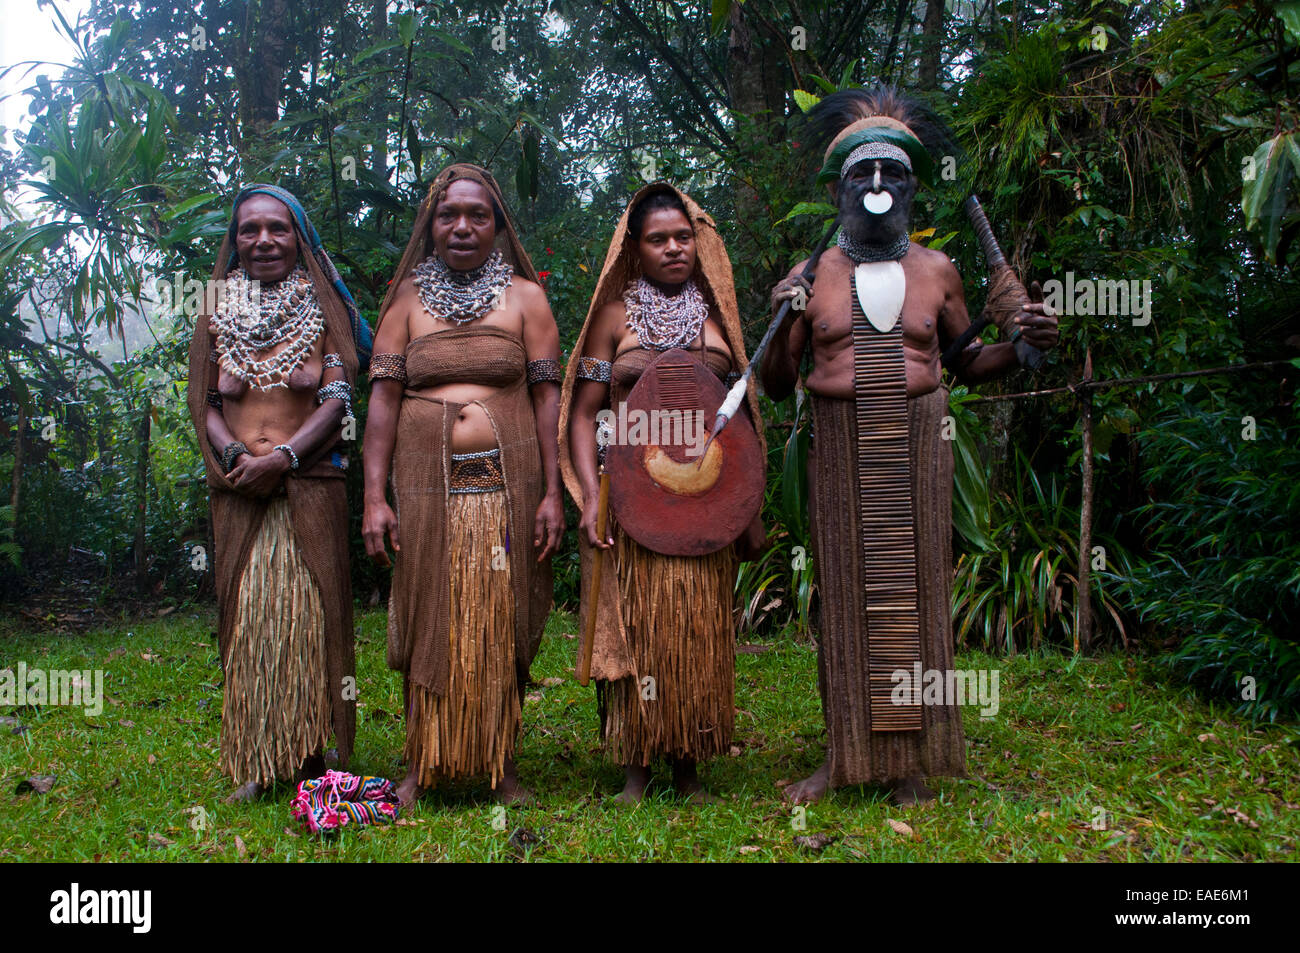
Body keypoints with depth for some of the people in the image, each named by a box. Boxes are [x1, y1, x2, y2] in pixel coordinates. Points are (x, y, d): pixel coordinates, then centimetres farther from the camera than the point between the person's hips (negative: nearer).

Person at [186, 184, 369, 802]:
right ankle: (255, 763, 8)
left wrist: (283, 455, -15)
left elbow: (338, 399, -3)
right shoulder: (217, 312, 13)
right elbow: (204, 403, 8)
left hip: (311, 485, -2)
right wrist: (235, 455, -11)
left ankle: (310, 756, 4)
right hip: (238, 489, 2)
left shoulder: (323, 309, 6)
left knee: (308, 613, -4)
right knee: (246, 615, 1)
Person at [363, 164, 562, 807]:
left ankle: (503, 767, 14)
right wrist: (374, 498, -4)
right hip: (426, 486, 1)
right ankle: (421, 768, 14)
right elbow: (383, 398, 4)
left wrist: (552, 494, -5)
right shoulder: (409, 296, 11)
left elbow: (548, 397, 3)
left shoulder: (524, 295, 9)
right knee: (426, 624, 3)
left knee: (502, 624, 3)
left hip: (507, 483, 0)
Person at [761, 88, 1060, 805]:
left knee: (912, 588, 2)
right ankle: (845, 754, 14)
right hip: (840, 447, -1)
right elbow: (776, 386, 6)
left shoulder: (935, 270, 9)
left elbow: (967, 364, 17)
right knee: (845, 592, 2)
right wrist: (782, 321, -10)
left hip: (915, 444, 1)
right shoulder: (811, 274, 5)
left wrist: (1021, 344, -1)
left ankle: (911, 761, 13)